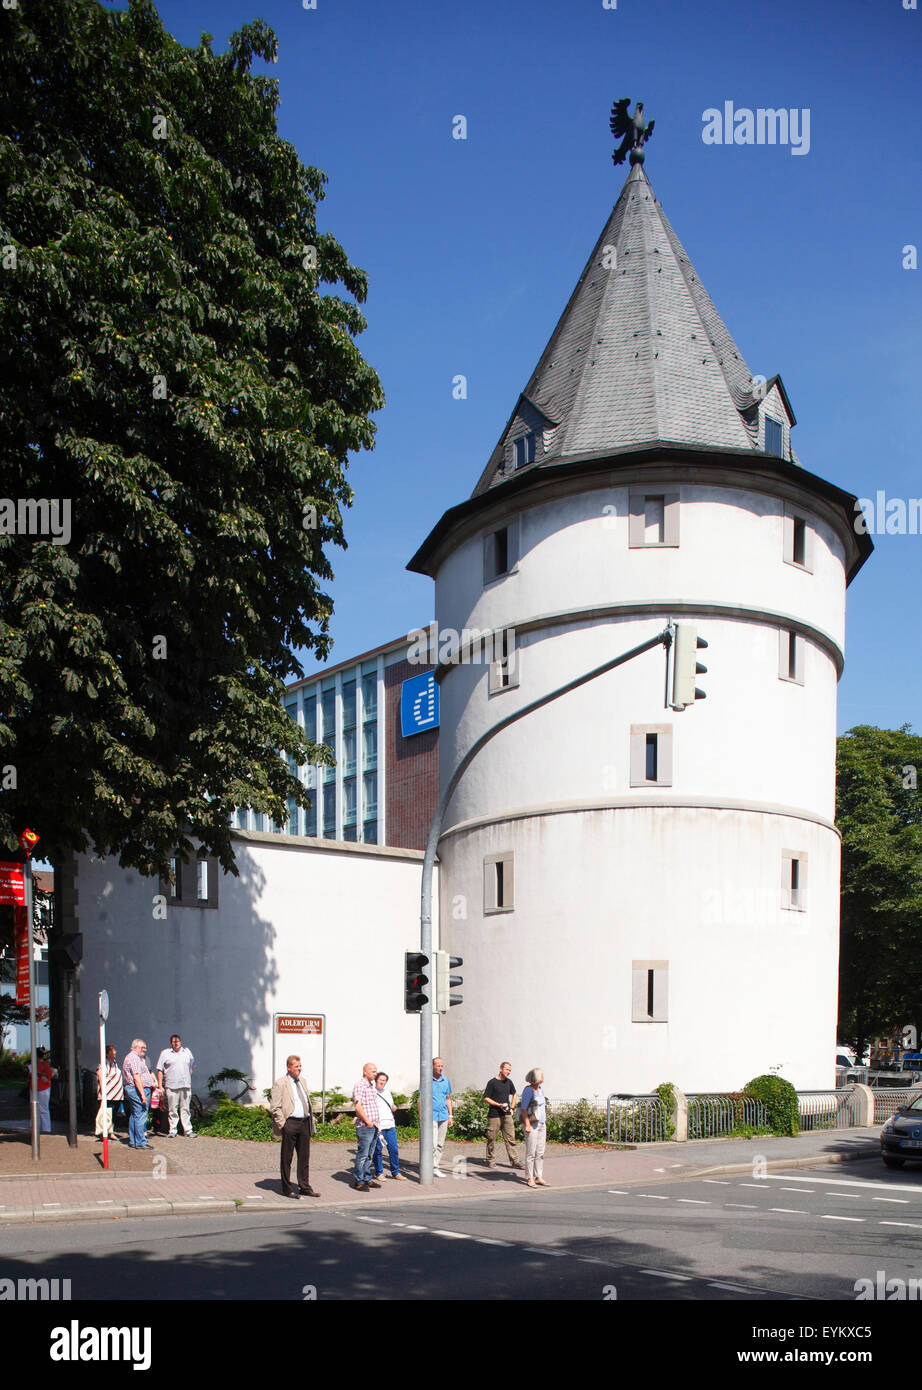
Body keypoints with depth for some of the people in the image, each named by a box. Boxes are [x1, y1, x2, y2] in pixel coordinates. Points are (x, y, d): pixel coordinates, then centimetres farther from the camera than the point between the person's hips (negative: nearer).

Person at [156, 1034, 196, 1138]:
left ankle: (188, 1130, 5)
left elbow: (191, 1067, 23)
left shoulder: (187, 1051, 14)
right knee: (172, 1109, 0)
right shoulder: (165, 1053, 5)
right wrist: (160, 1086, -3)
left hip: (185, 1086, 2)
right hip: (171, 1086, -2)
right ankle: (172, 1131, 9)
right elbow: (160, 1070, 3)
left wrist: (188, 1078, 10)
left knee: (185, 1108, 3)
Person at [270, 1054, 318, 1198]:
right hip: (290, 1123, -6)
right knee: (287, 1158, 3)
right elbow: (275, 1107, -9)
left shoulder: (303, 1081, 16)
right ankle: (287, 1188, 12)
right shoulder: (279, 1084, -7)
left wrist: (312, 1119, 14)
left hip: (305, 1123, 7)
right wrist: (283, 1124, -13)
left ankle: (304, 1187, 18)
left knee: (304, 1157, 10)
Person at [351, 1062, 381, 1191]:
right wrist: (367, 1121, -15)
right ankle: (358, 1181, -1)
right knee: (362, 1155, -6)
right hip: (364, 1126, -9)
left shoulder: (372, 1087, 18)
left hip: (374, 1126, 9)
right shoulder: (359, 1085, -10)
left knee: (370, 1155, 13)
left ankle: (367, 1179, 19)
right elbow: (358, 1106, -17)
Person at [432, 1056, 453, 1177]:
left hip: (444, 1116, 5)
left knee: (440, 1144, 9)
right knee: (432, 1144, -12)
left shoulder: (446, 1081, 11)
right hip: (431, 1116, -5)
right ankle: (432, 1168, -6)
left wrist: (451, 1115, 13)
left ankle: (436, 1167, 17)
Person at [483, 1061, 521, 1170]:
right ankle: (489, 1160, 16)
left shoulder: (509, 1082, 11)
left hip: (507, 1115, 5)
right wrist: (498, 1105, -16)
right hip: (494, 1115, -5)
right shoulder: (492, 1082, -7)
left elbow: (514, 1094, 29)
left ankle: (514, 1161, -1)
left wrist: (512, 1107, 18)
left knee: (510, 1138, 0)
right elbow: (486, 1098, -8)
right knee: (491, 1138, 3)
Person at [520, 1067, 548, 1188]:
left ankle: (539, 1177, 13)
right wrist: (527, 1125, -20)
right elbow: (523, 1108, -15)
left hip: (541, 1124, 8)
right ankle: (530, 1179, 2)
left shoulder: (540, 1088, 11)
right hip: (531, 1125, -8)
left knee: (540, 1153, 8)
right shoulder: (528, 1090, -13)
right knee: (531, 1153, -4)